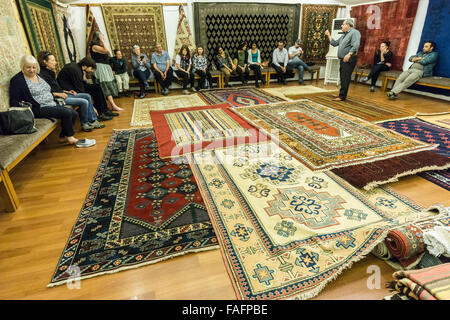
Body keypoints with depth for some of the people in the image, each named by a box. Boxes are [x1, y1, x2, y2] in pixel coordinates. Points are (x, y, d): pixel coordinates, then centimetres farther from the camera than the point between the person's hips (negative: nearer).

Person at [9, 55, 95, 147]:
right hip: (39, 109, -8)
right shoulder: (17, 80, -4)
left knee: (74, 114, -8)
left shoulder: (38, 75, 19)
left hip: (52, 105, 8)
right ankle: (70, 138, -12)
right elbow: (13, 101, -8)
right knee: (67, 113, -26)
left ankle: (63, 136, 1)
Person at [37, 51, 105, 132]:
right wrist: (58, 94, -21)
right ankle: (84, 124, -2)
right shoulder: (42, 75, -12)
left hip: (62, 94, 10)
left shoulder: (50, 72, 16)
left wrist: (66, 91, 11)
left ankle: (93, 121, 2)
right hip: (56, 98, -10)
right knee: (84, 102, -19)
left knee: (87, 96, 5)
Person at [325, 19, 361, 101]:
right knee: (342, 78, 11)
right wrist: (329, 35, 23)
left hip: (349, 60, -9)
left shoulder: (354, 32, -5)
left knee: (345, 78, -12)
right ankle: (341, 94, 18)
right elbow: (334, 43, 28)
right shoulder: (344, 35, 24)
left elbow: (356, 45, -19)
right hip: (342, 60, 9)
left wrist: (349, 54, -31)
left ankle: (342, 96, -14)